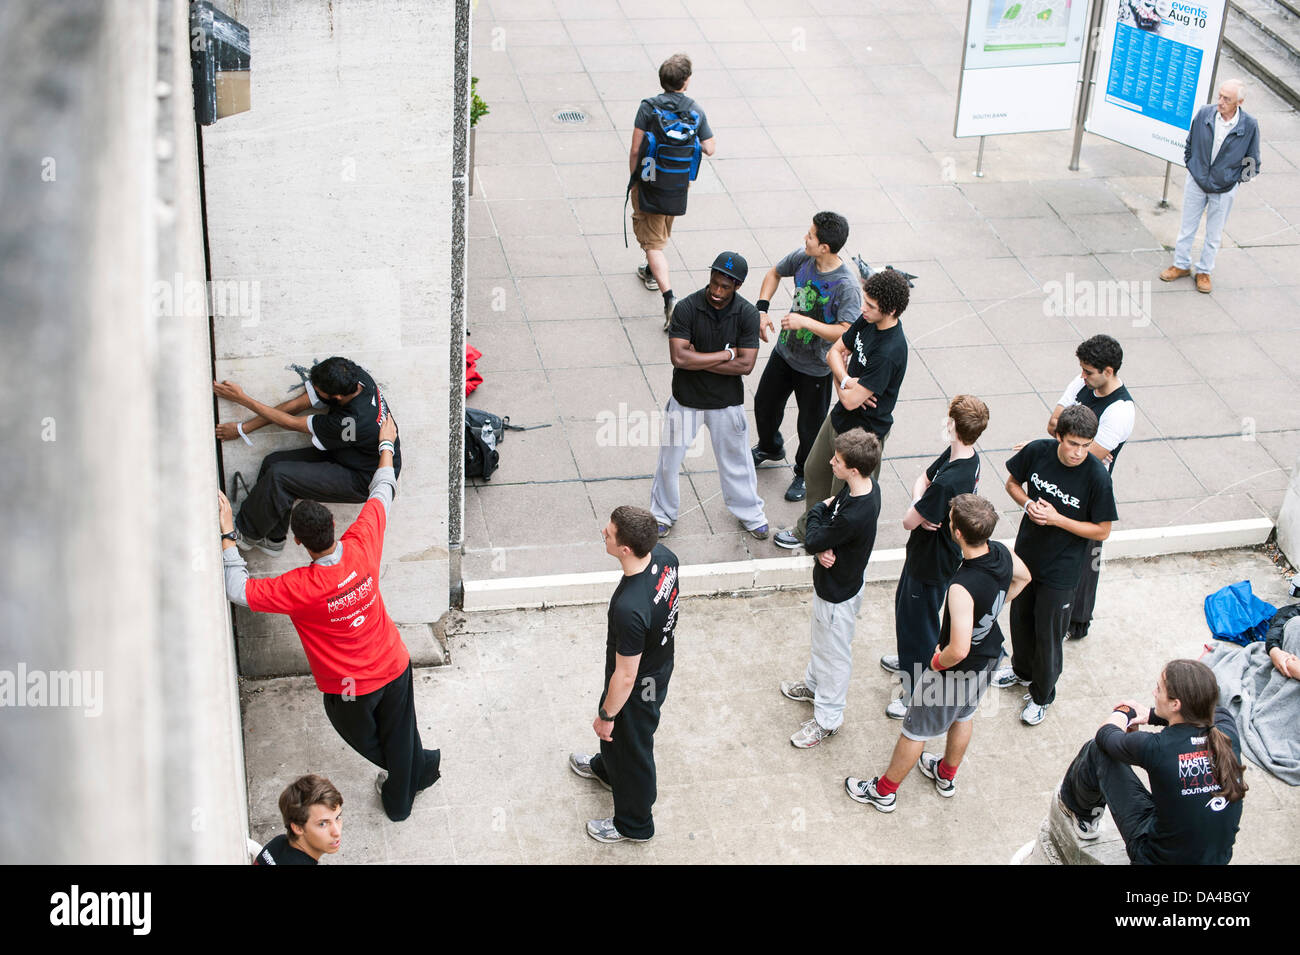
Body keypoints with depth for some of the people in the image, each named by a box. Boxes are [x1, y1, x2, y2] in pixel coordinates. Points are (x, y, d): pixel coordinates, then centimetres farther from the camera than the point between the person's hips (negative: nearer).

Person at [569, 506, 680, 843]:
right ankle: (606, 768, 67)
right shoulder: (663, 556, -21)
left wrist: (606, 716, -13)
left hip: (639, 689, -8)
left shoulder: (628, 608, -45)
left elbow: (625, 676, -31)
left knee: (630, 747, 20)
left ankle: (634, 824, 47)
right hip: (661, 662, 8)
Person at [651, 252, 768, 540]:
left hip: (727, 401, 1)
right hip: (686, 398, -1)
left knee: (736, 460, 16)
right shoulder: (687, 307, -18)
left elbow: (745, 364, -17)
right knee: (670, 457, 13)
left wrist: (699, 359, -19)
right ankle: (663, 514, 35)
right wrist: (726, 355, -20)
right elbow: (679, 357, -25)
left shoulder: (747, 314, -13)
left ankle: (749, 513, 39)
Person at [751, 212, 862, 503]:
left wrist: (805, 322, -39)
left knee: (810, 424, 13)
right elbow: (775, 273, 9)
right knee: (764, 403, 25)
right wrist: (762, 309, -4)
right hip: (785, 351, 6)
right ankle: (770, 447, 56)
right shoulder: (803, 258, -12)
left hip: (816, 367, -6)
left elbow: (846, 333, -34)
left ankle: (805, 474, 40)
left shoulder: (847, 285, -31)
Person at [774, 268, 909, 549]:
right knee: (815, 473, 27)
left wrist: (840, 380, -9)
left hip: (863, 433, -9)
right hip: (838, 419, 9)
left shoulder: (890, 352, -34)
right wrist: (846, 380, -18)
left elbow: (851, 401, -32)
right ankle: (808, 530, 50)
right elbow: (835, 351, 4)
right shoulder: (868, 321, -8)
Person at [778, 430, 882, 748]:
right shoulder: (865, 486, -13)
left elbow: (814, 541, -28)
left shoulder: (856, 516, -40)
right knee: (822, 640, 31)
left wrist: (818, 510, -10)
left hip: (838, 593, -9)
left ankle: (828, 718, 33)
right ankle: (814, 684, 56)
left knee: (833, 653, 13)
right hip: (830, 581, 9)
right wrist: (823, 548, -20)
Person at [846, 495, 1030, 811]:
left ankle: (884, 791, 36)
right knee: (964, 714, 32)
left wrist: (937, 662, -21)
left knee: (915, 729, 15)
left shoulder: (963, 587, -42)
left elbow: (959, 650, -43)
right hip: (988, 654, 8)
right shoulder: (1001, 553, -18)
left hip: (956, 667, -8)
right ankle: (947, 776, 56)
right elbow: (1023, 577, 6)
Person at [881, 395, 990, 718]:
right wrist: (923, 509, -15)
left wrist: (917, 512, -7)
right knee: (904, 603, 30)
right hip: (926, 553, 9)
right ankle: (909, 660, 54)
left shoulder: (950, 482, -38)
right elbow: (922, 479, 4)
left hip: (932, 564, -9)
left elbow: (909, 521, -28)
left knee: (917, 622, 8)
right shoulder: (967, 458, -9)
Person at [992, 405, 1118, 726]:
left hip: (1060, 570, -4)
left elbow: (1102, 531, -16)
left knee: (1048, 633, 10)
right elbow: (1013, 483, 3)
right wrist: (1029, 504, -18)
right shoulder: (1037, 452, -16)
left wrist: (1056, 519, -26)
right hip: (1026, 553, 4)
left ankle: (1042, 695, 34)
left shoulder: (1097, 477, -26)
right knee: (1020, 617, 24)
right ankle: (1022, 670, 52)